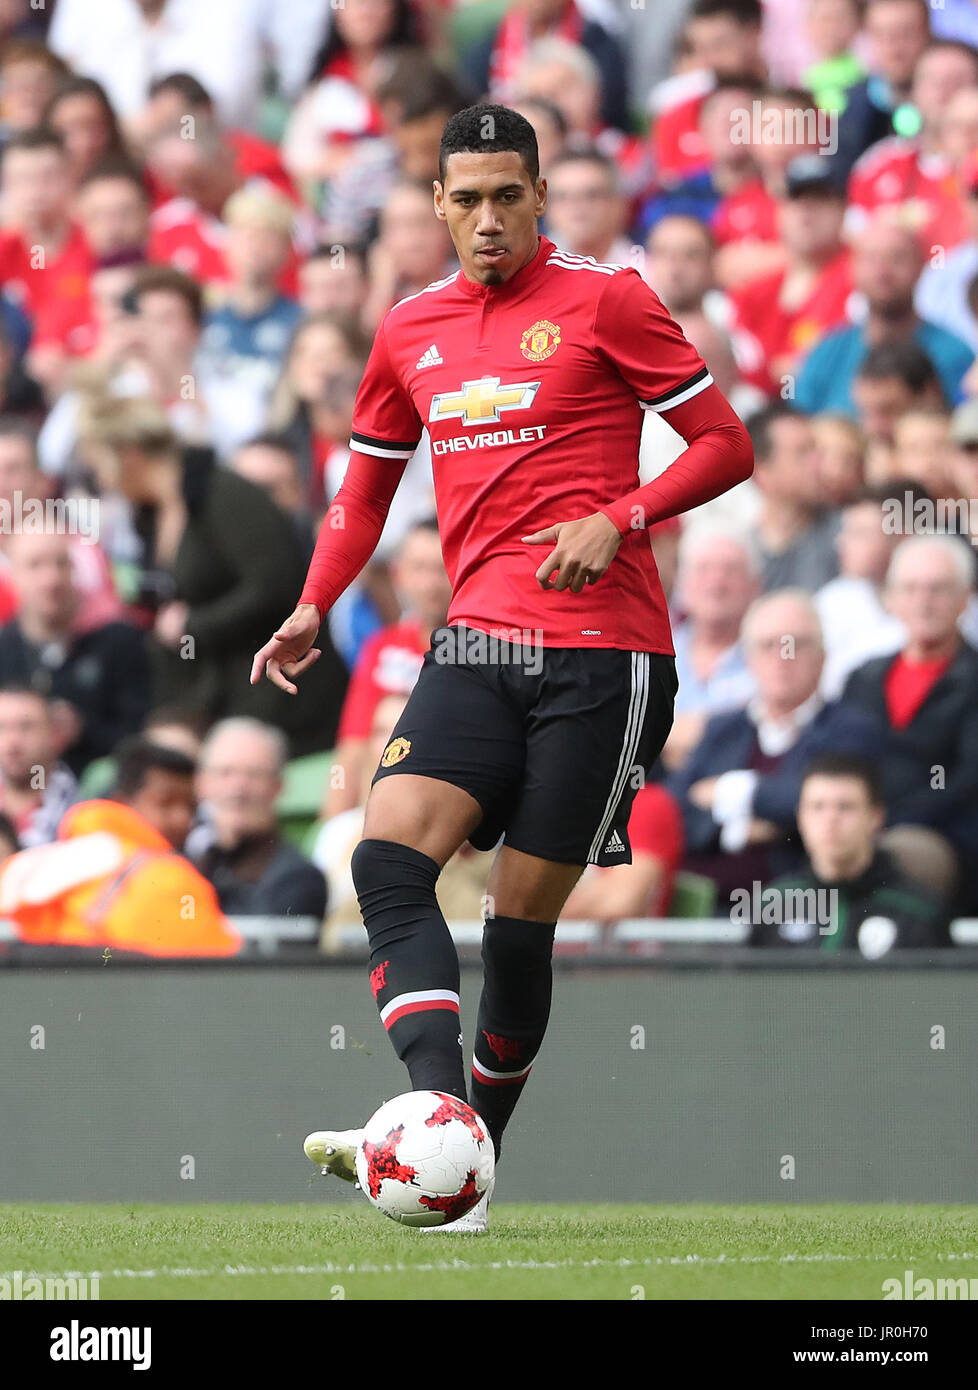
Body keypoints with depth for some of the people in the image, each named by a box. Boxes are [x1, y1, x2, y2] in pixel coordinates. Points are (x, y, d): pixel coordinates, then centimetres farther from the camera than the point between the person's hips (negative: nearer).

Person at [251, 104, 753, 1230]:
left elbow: (726, 445, -1)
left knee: (522, 917, -3)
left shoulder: (605, 301, -2)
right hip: (476, 648, 4)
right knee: (388, 862, -19)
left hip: (601, 652, -4)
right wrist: (314, 609, 14)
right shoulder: (411, 333, 14)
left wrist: (615, 522, -15)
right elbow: (368, 484, 27)